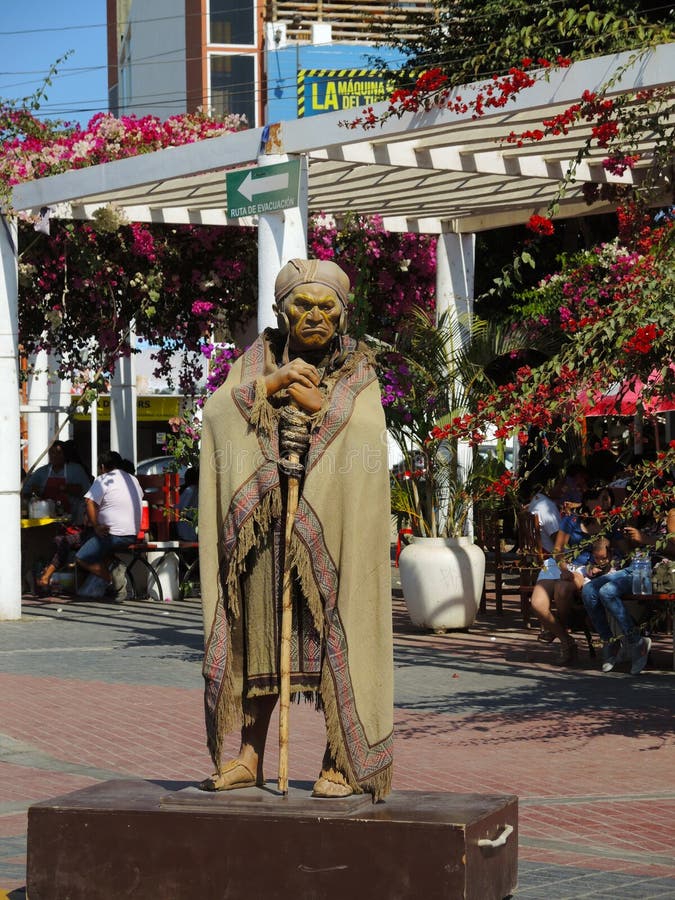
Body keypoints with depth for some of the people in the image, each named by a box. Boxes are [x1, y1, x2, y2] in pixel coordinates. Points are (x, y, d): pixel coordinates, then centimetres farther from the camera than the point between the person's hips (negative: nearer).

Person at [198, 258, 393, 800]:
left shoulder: (358, 371, 7)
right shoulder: (259, 360, 13)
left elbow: (368, 434, -9)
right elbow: (217, 410, -3)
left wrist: (313, 402, -13)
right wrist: (271, 383, -14)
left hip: (332, 519, -2)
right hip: (264, 518, 2)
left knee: (335, 630, -8)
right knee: (261, 631, 1)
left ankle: (343, 761, -6)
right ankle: (249, 756, 6)